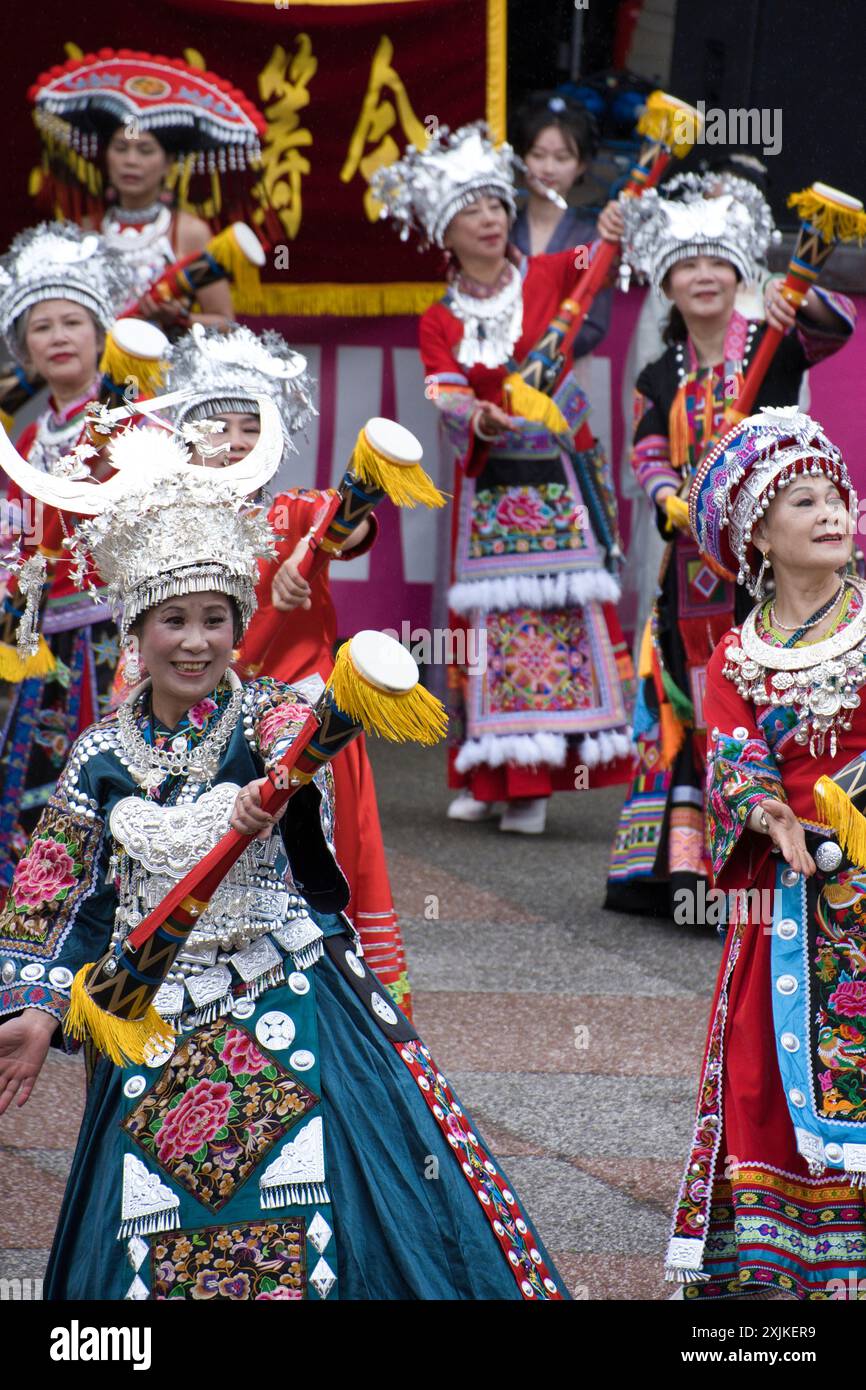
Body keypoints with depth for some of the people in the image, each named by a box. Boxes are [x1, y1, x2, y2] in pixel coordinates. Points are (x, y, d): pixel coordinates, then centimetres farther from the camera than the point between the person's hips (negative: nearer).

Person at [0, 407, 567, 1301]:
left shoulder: (269, 717, -4)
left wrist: (276, 787, -51)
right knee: (150, 1240, 2)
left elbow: (301, 738, -29)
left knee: (320, 1222, -10)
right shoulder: (100, 758, 5)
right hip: (154, 1021, 3)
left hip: (292, 1008, -2)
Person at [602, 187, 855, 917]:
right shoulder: (661, 378, 12)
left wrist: (797, 302, -37)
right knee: (694, 700, 6)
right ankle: (685, 855, 9)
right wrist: (672, 501, -14)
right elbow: (649, 455, 6)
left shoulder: (774, 347, 1)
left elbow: (840, 323, -15)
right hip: (694, 554, 4)